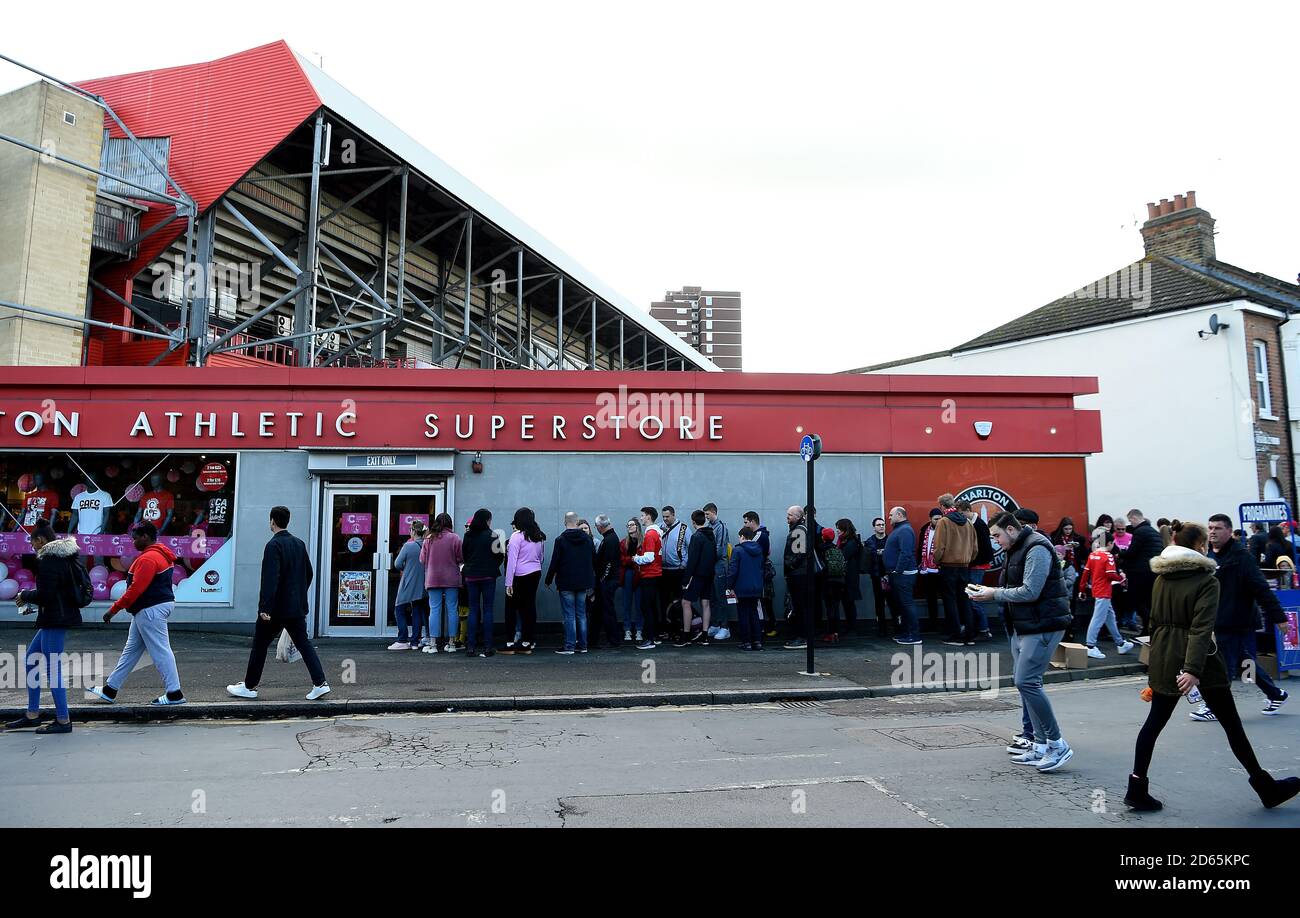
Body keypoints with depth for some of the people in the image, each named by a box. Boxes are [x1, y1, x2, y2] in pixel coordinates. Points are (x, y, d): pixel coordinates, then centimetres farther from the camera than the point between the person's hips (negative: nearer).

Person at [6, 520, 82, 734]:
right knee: (30, 659, 20)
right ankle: (32, 715, 26)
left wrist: (25, 596, 0)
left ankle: (63, 720, 2)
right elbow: (85, 584, 16)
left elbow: (45, 594, -20)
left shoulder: (47, 560, -15)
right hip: (66, 614, 10)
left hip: (54, 619, -10)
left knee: (52, 668, -4)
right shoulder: (70, 555, 12)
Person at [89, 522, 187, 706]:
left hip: (151, 611, -11)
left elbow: (136, 589, -23)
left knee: (160, 651, -6)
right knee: (131, 650, 17)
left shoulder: (148, 558, -18)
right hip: (148, 611, 11)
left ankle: (174, 694, -2)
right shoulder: (160, 555, 15)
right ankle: (110, 689, 27)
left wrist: (114, 609, -17)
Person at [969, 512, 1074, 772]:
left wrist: (994, 593, -14)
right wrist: (990, 592, 4)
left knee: (1026, 682, -13)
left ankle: (1058, 745, -2)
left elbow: (1030, 592, -22)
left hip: (1043, 625, -10)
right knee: (1026, 683, 10)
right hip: (1022, 625, 10)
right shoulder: (1016, 550, 16)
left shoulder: (1037, 548, -15)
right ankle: (1041, 746, 17)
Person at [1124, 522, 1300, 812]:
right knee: (1231, 722, 10)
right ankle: (1265, 787, 26)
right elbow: (1202, 628, -21)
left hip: (1163, 657, 5)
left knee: (1155, 721, 7)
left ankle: (1137, 788, 3)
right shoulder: (1208, 581, -11)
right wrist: (1194, 669, -28)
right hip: (1198, 657, -5)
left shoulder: (1161, 579, 7)